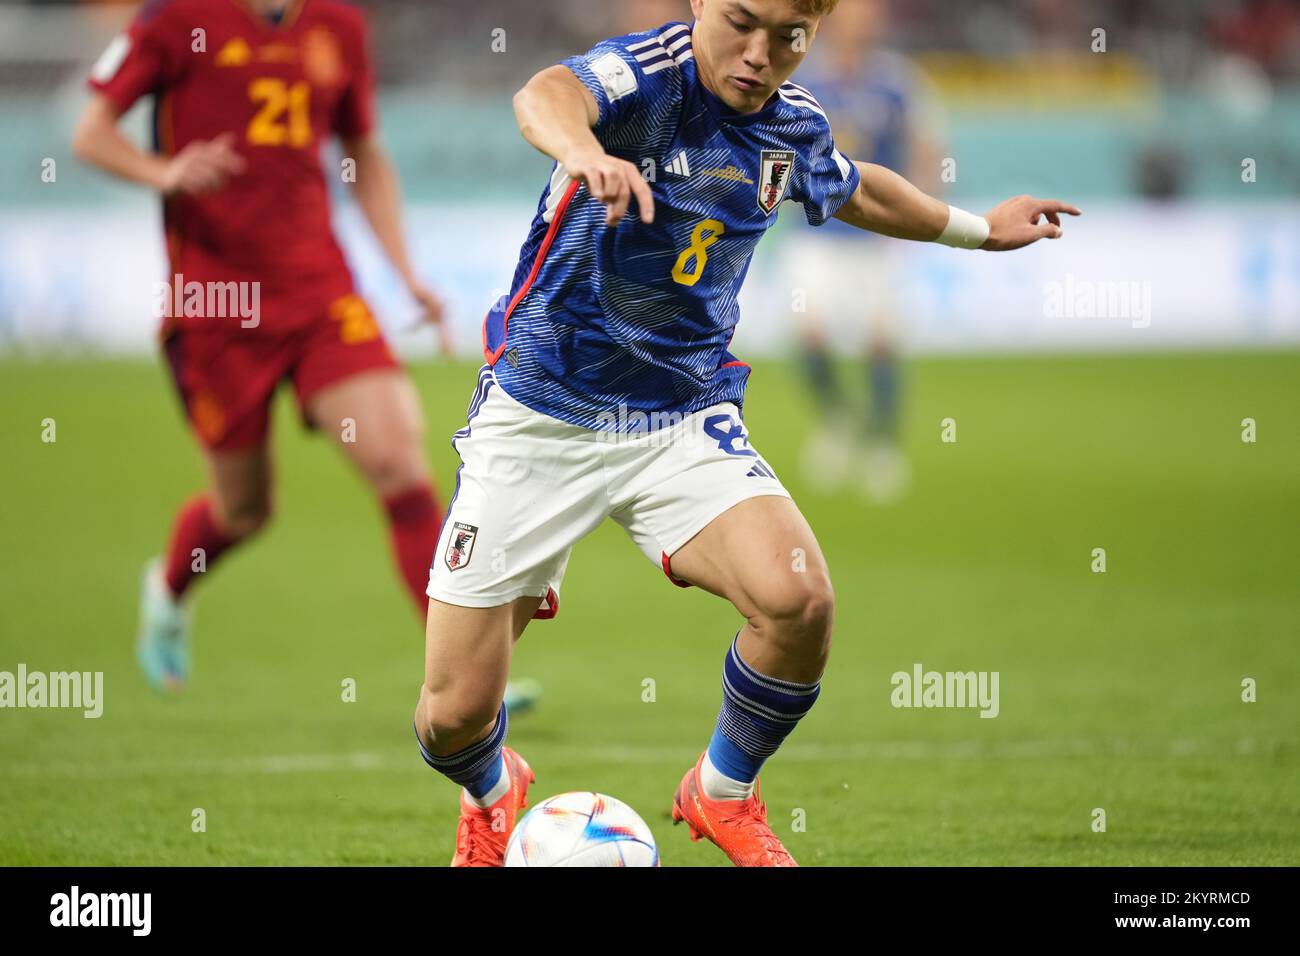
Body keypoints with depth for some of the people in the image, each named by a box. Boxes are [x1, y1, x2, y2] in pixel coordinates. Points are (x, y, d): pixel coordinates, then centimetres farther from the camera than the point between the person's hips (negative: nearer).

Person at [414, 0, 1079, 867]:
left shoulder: (793, 125, 1)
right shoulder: (647, 76, -19)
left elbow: (856, 192, 26)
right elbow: (548, 93, -45)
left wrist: (978, 229, 38)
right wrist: (582, 149, -68)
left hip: (686, 419, 4)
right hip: (541, 417, -4)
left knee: (800, 600, -25)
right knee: (453, 720, -5)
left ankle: (723, 793, 5)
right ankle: (493, 794, 35)